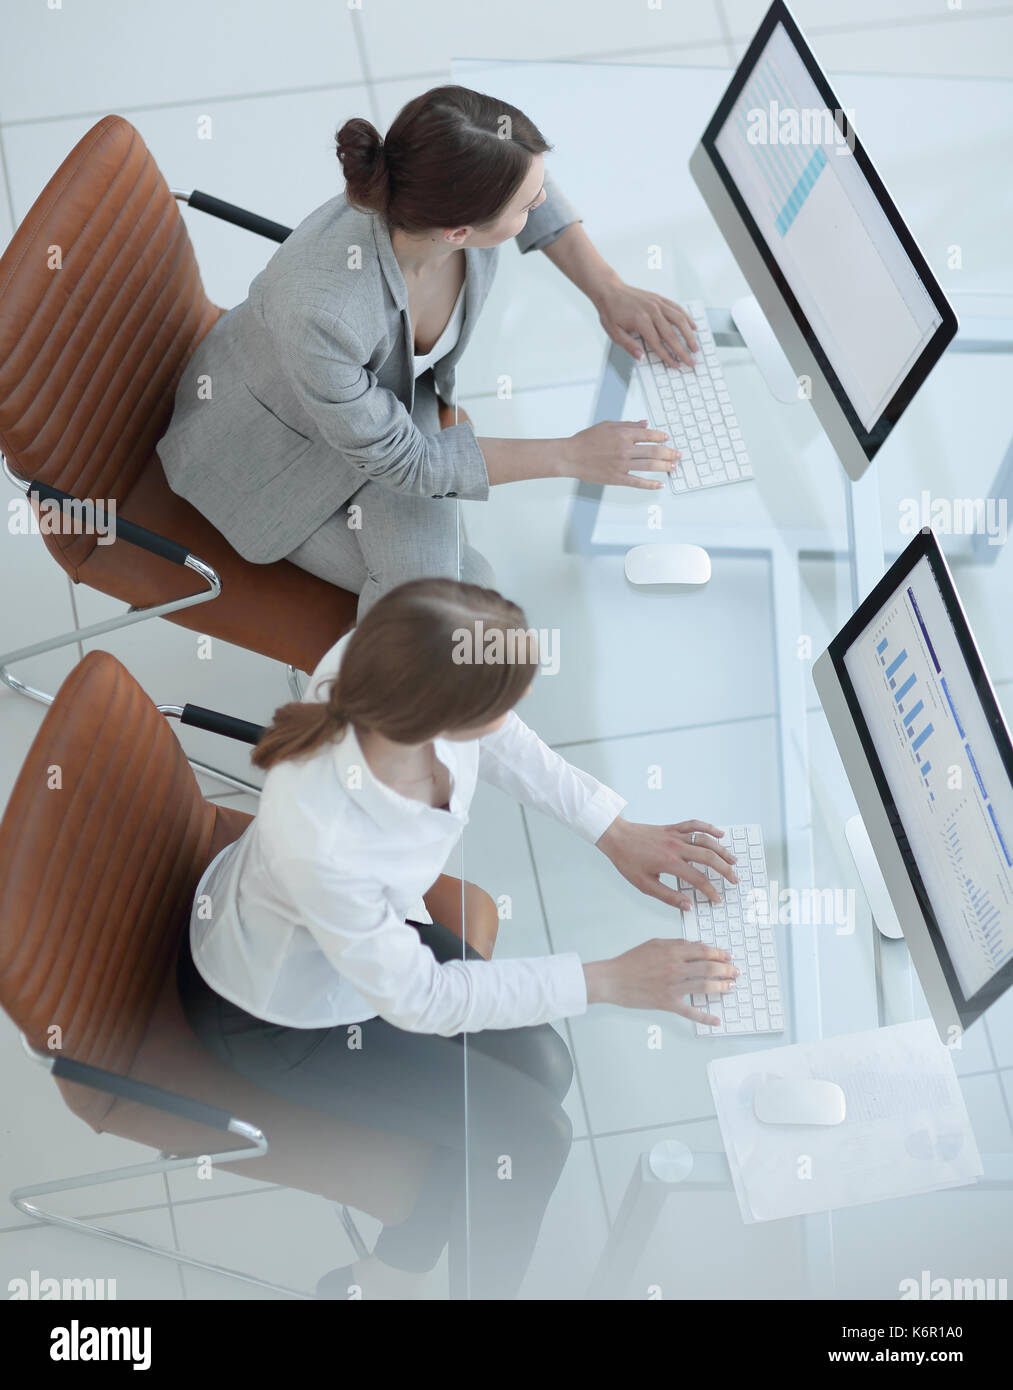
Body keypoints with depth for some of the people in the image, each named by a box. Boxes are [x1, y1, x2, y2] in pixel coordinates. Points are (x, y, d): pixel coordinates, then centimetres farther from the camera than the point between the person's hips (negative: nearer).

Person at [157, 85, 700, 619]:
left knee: (432, 568, -17)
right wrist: (569, 456, -24)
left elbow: (528, 193, -1)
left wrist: (609, 291, -8)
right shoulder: (318, 312, -44)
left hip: (396, 390, 5)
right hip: (278, 436, -4)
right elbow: (395, 456, -27)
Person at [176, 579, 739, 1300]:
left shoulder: (376, 663, -30)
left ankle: (387, 1276, 22)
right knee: (534, 1134, -3)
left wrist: (616, 830, -4)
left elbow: (502, 743, -4)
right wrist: (608, 980, -22)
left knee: (543, 1065, 7)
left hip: (367, 919, 7)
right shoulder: (323, 842, -45)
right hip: (278, 1015, -6)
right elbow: (415, 997, -25)